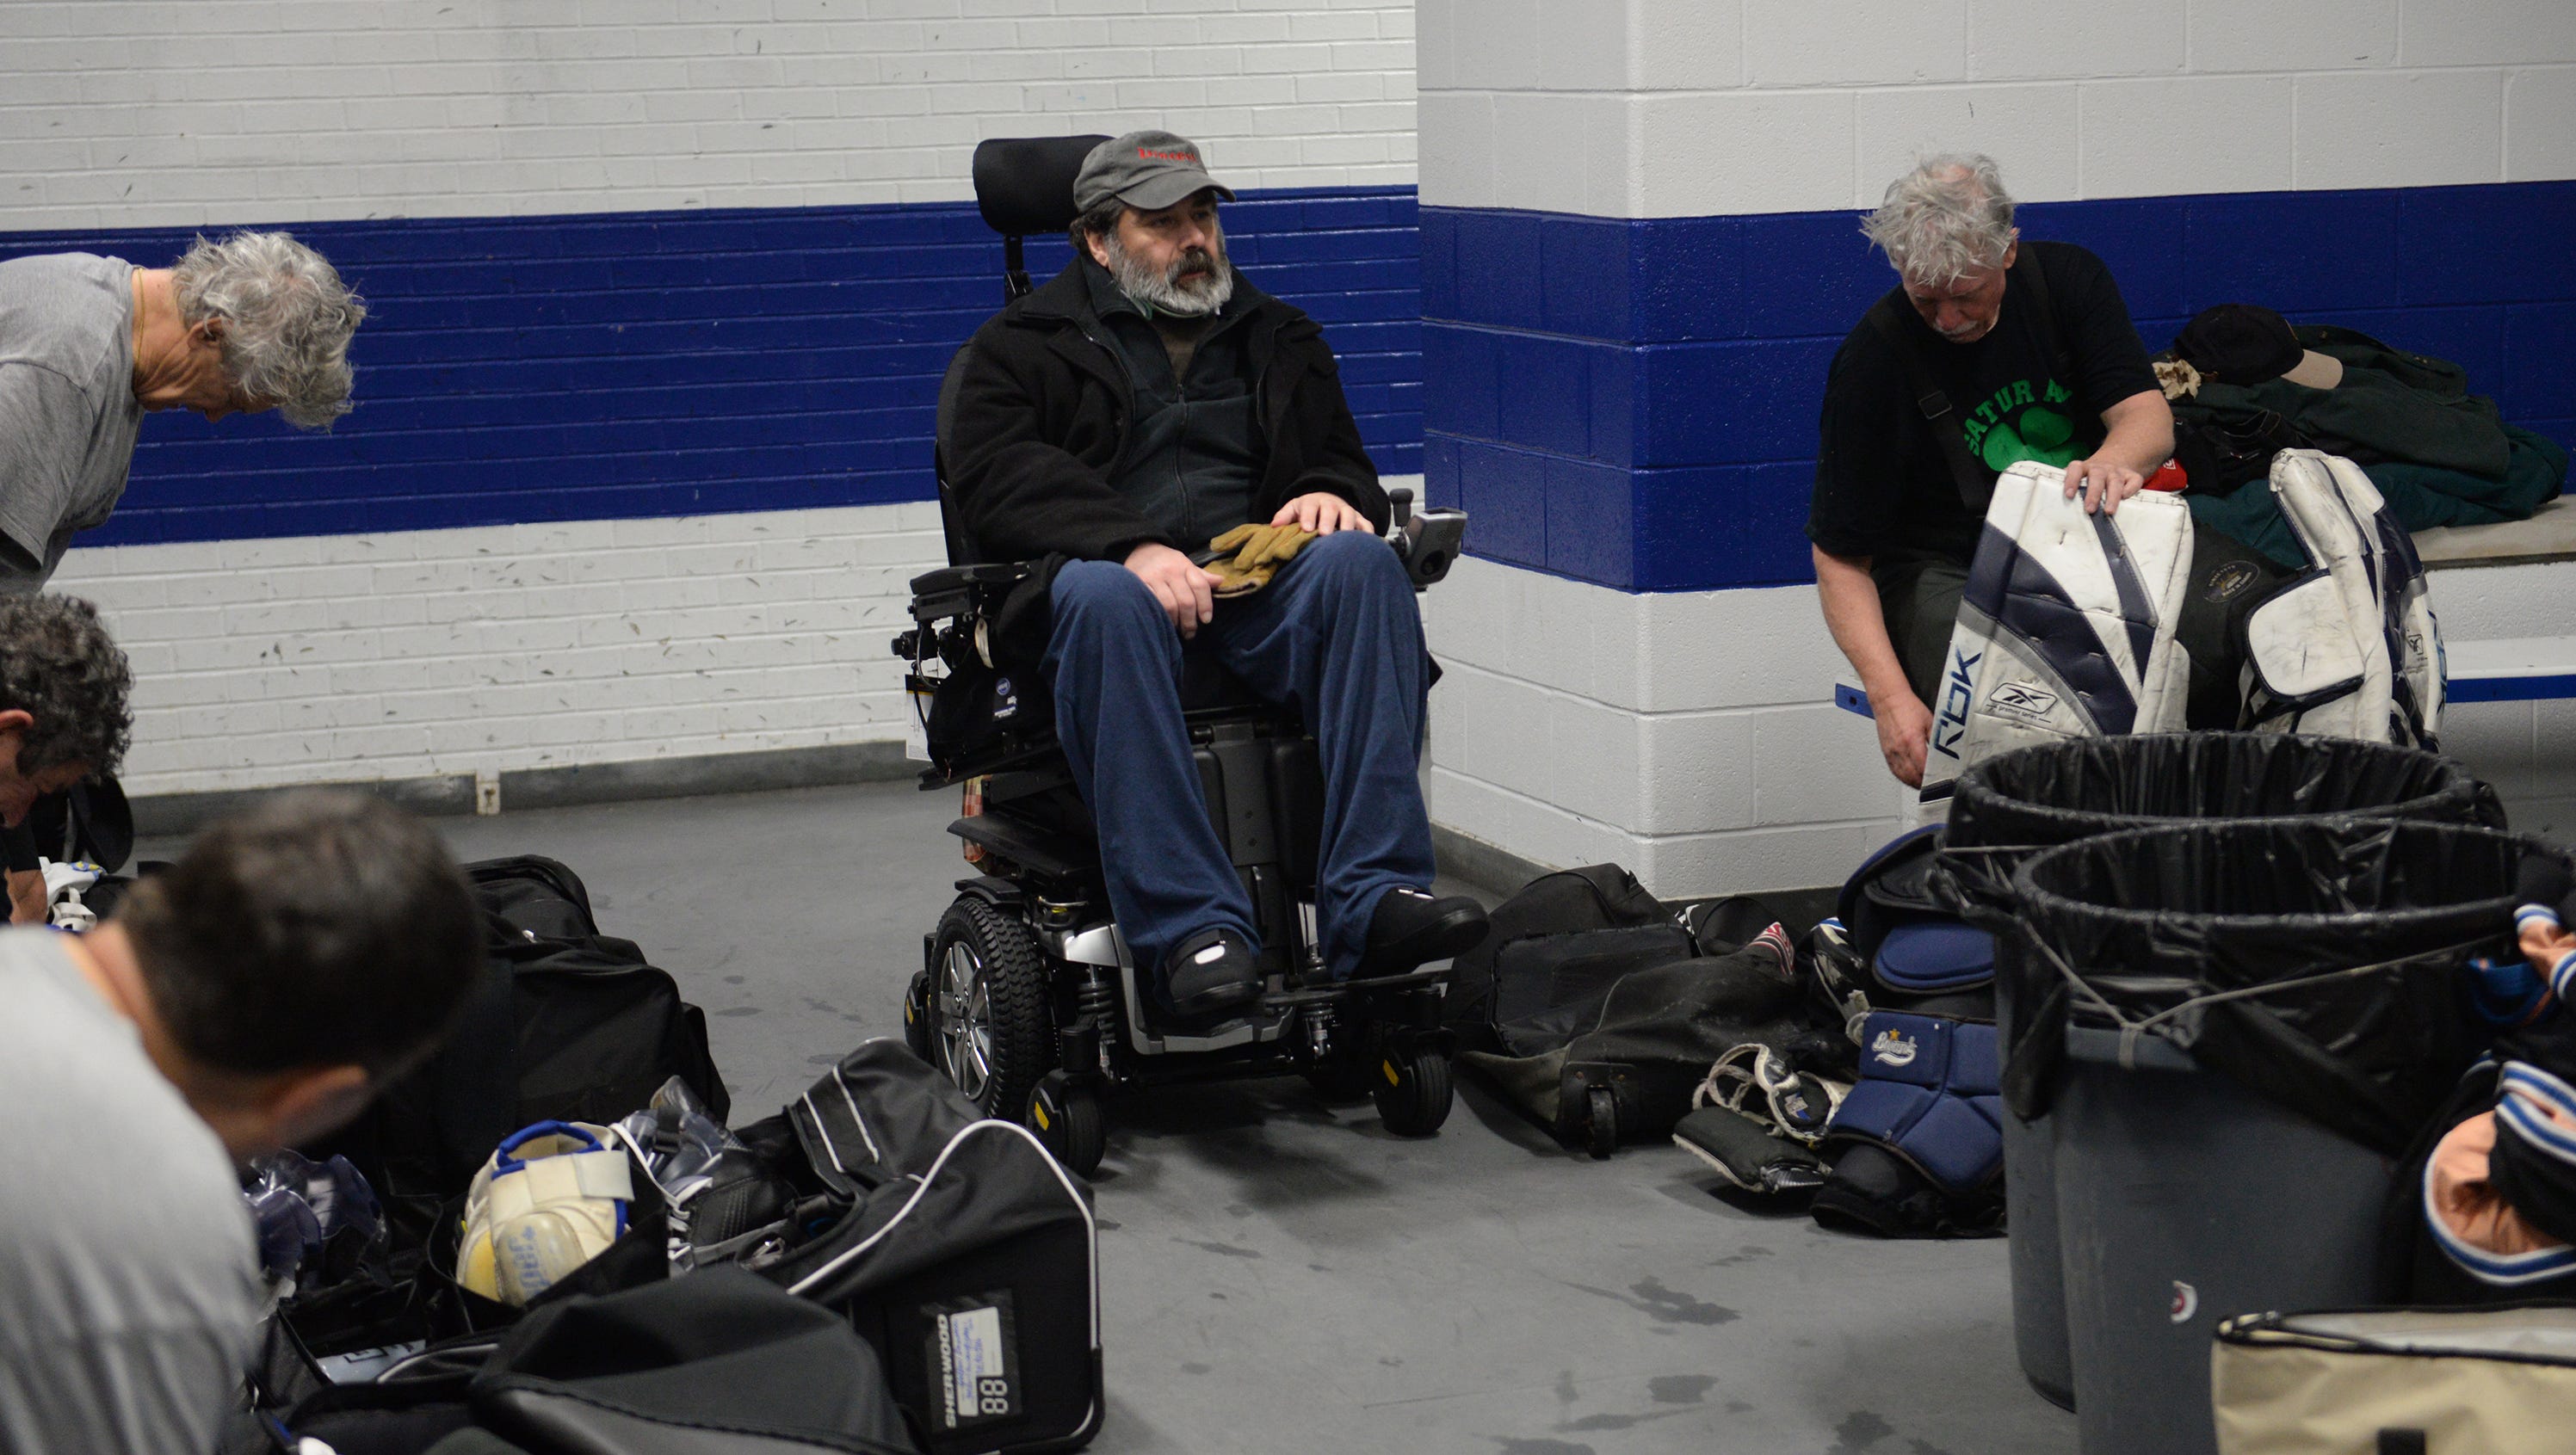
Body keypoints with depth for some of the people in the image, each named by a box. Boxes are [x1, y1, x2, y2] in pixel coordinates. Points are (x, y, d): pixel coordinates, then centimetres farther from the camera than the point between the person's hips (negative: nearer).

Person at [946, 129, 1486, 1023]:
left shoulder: (1278, 339, 28)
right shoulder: (1025, 344, 15)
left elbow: (1345, 461, 26)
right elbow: (995, 480, -2)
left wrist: (1332, 495, -2)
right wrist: (1134, 546, -20)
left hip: (1260, 579, 3)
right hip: (1108, 571, -3)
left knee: (1361, 563, -30)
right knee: (1106, 599, -39)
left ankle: (1373, 897, -39)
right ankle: (1190, 928, -46)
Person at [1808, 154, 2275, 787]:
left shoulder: (2067, 278, -2)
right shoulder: (1873, 360, -13)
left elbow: (2149, 414, -8)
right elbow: (1839, 555, -12)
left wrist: (2113, 461, -36)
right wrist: (1889, 696, -27)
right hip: (1948, 568, -4)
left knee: (2249, 604, -23)